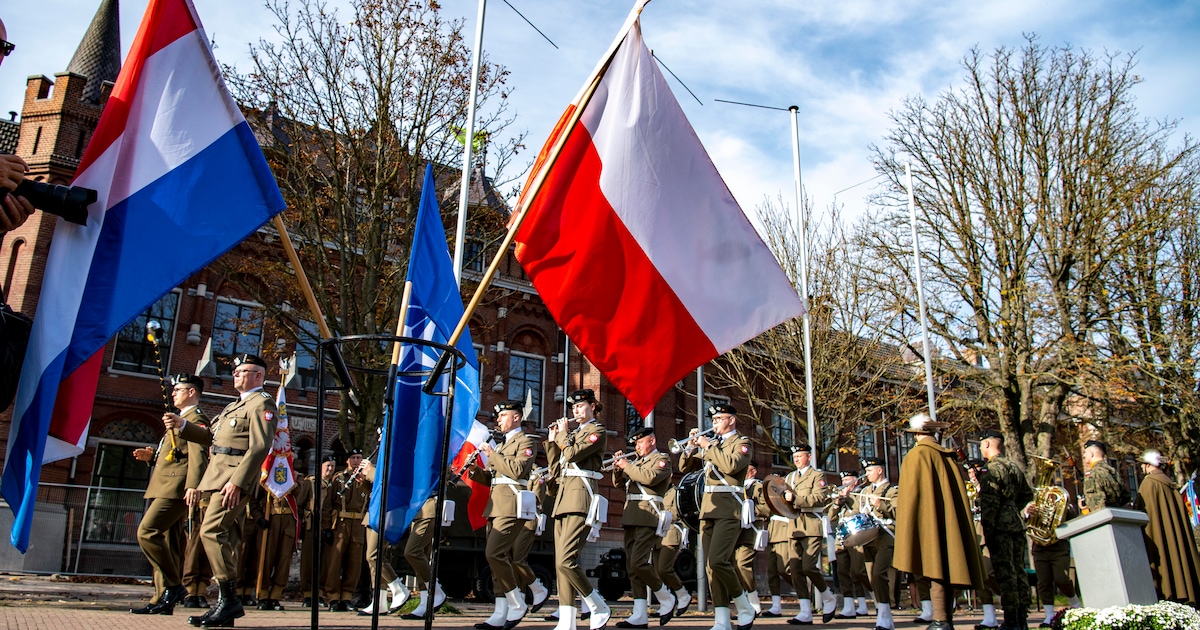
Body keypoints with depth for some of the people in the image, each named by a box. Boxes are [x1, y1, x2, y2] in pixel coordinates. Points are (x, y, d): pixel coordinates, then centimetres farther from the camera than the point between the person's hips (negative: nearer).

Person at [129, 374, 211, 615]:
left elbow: (198, 453, -20)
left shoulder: (196, 418, -7)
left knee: (147, 532, -17)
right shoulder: (180, 419, 25)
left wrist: (194, 485, -32)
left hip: (176, 487, -10)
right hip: (166, 487, 10)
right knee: (167, 542, 8)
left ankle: (174, 586, -11)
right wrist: (152, 455, 13)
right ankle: (165, 600, 10)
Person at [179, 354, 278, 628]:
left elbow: (260, 447, -18)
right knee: (225, 539, 8)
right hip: (217, 477, 10)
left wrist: (237, 481, -25)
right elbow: (212, 437, 29)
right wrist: (182, 425, 19)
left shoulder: (262, 403, -6)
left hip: (235, 478, -10)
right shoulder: (236, 405, 26)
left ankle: (229, 600, -14)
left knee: (211, 532, -18)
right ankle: (225, 605, 11)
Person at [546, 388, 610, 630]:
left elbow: (572, 454, -15)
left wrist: (563, 434, 0)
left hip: (581, 496, -9)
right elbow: (557, 469, 21)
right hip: (564, 496, 9)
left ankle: (599, 608, -2)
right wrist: (552, 441, 15)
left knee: (566, 560, -18)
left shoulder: (597, 431, 0)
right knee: (561, 562, 2)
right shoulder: (574, 433, 24)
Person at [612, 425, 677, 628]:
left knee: (638, 562, -16)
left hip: (648, 517, -8)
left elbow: (650, 477, -17)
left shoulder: (662, 459, 2)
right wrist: (618, 468, 5)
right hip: (630, 518, 8)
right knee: (632, 566, 3)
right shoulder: (636, 462, 24)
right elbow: (619, 484, 23)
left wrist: (627, 466, -9)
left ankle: (666, 599, 5)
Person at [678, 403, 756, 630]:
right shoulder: (712, 442, 20)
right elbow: (685, 466, 16)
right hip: (708, 507, 7)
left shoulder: (742, 442, 2)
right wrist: (692, 446, 0)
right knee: (712, 564, 2)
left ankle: (744, 605, 3)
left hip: (728, 507, -7)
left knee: (718, 560, -18)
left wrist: (708, 447, -12)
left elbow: (731, 465, -19)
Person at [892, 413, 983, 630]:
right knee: (946, 568, 9)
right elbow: (958, 494, 15)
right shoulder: (948, 456, 13)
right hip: (950, 522, 7)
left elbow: (912, 492, -11)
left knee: (935, 570, -8)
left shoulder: (917, 455, -6)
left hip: (929, 523, -7)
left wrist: (908, 528, -8)